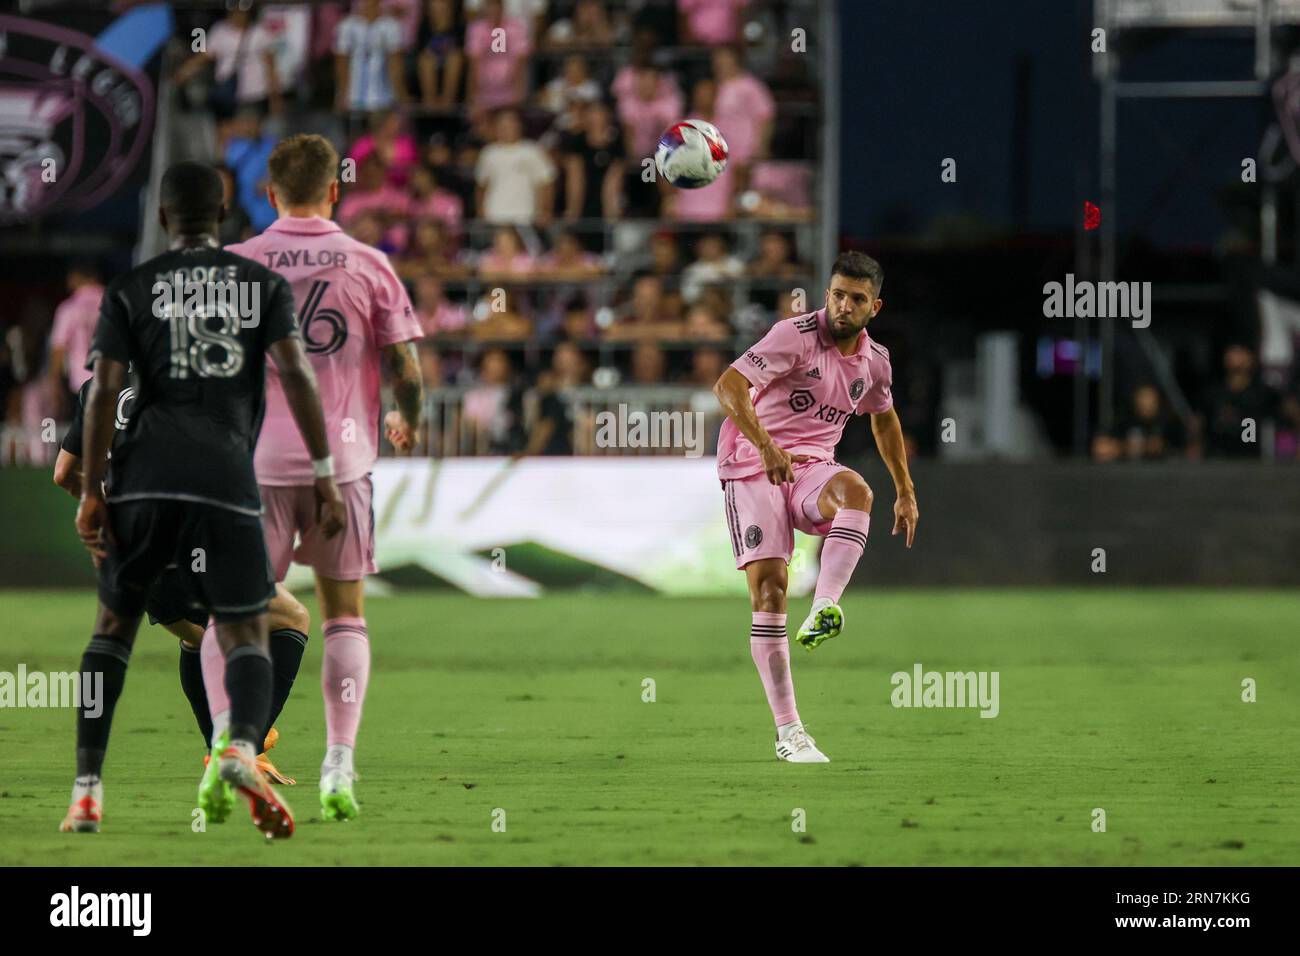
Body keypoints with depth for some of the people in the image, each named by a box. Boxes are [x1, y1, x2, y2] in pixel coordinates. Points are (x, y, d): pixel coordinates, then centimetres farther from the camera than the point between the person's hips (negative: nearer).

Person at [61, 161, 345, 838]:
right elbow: (296, 375, -1)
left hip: (144, 476, 1)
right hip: (226, 477, -1)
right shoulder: (263, 284, 11)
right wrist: (325, 476, 0)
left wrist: (91, 492, 2)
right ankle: (240, 746, -31)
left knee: (114, 624, 15)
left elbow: (104, 391, 1)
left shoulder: (129, 290, 11)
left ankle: (86, 790, 7)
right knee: (246, 634, 2)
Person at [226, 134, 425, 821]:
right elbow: (407, 369, 0)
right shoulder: (368, 266, 0)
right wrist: (407, 422, 20)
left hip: (256, 459, 0)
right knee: (344, 616, 10)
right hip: (341, 456, 0)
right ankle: (339, 765, 1)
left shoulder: (236, 264, -1)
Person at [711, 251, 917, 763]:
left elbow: (883, 418, 28)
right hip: (753, 467, -4)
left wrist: (906, 492, 29)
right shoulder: (796, 336, -13)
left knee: (855, 490, -33)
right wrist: (765, 446, -38)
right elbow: (728, 386, -24)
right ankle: (787, 731, -11)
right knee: (768, 584, -15)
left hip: (812, 468, 4)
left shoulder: (874, 361, 6)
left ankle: (824, 609, -45)